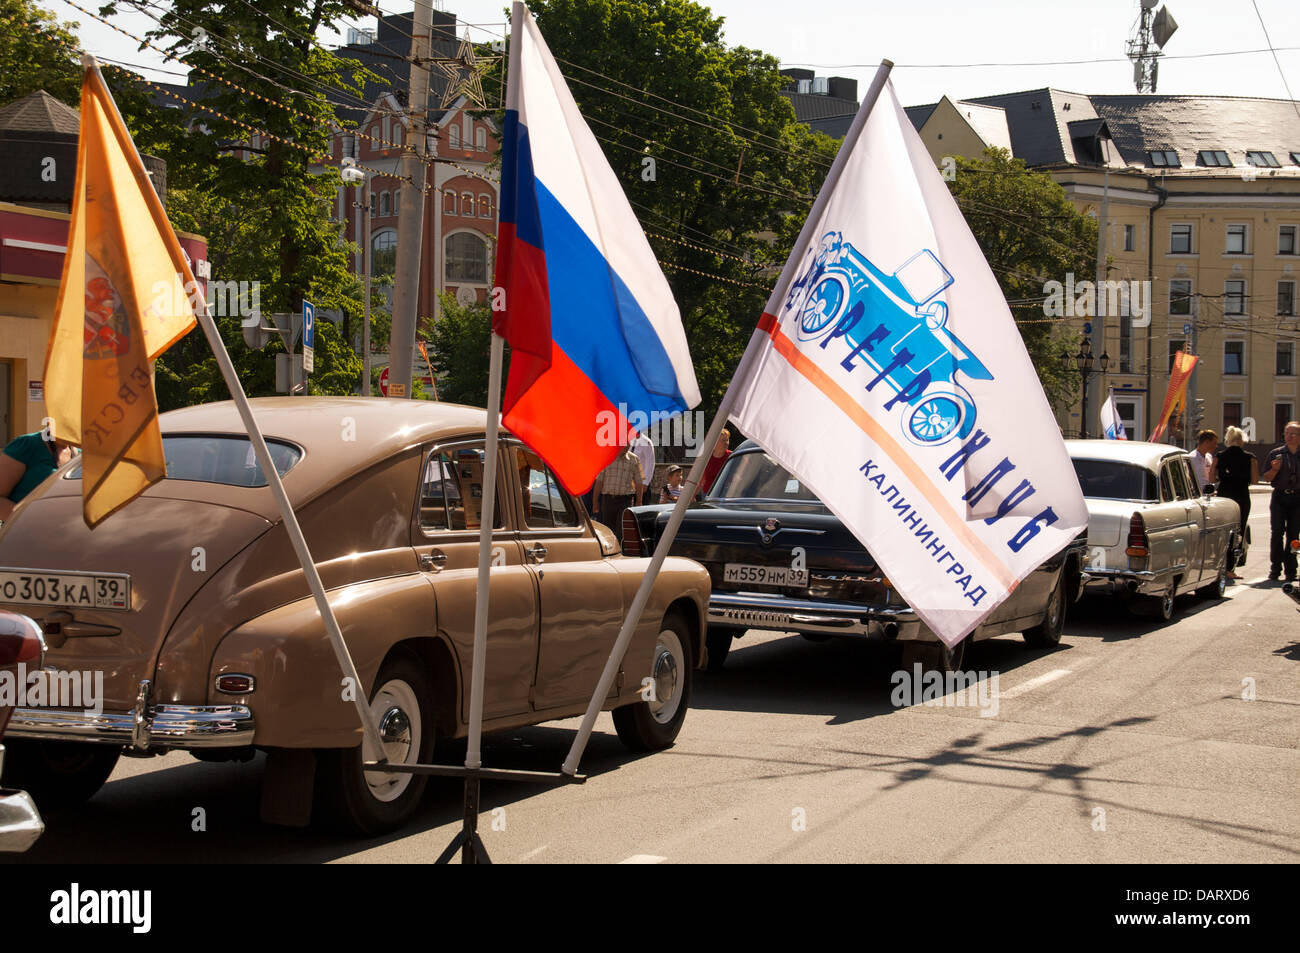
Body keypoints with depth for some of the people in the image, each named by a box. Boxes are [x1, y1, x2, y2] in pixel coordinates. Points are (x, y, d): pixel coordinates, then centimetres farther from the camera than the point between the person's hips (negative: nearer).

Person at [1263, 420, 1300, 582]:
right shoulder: (1275, 454, 3)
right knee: (1277, 532, -8)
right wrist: (1275, 469, -14)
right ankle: (1275, 568, -2)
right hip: (1279, 497, -1)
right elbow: (1266, 478, 3)